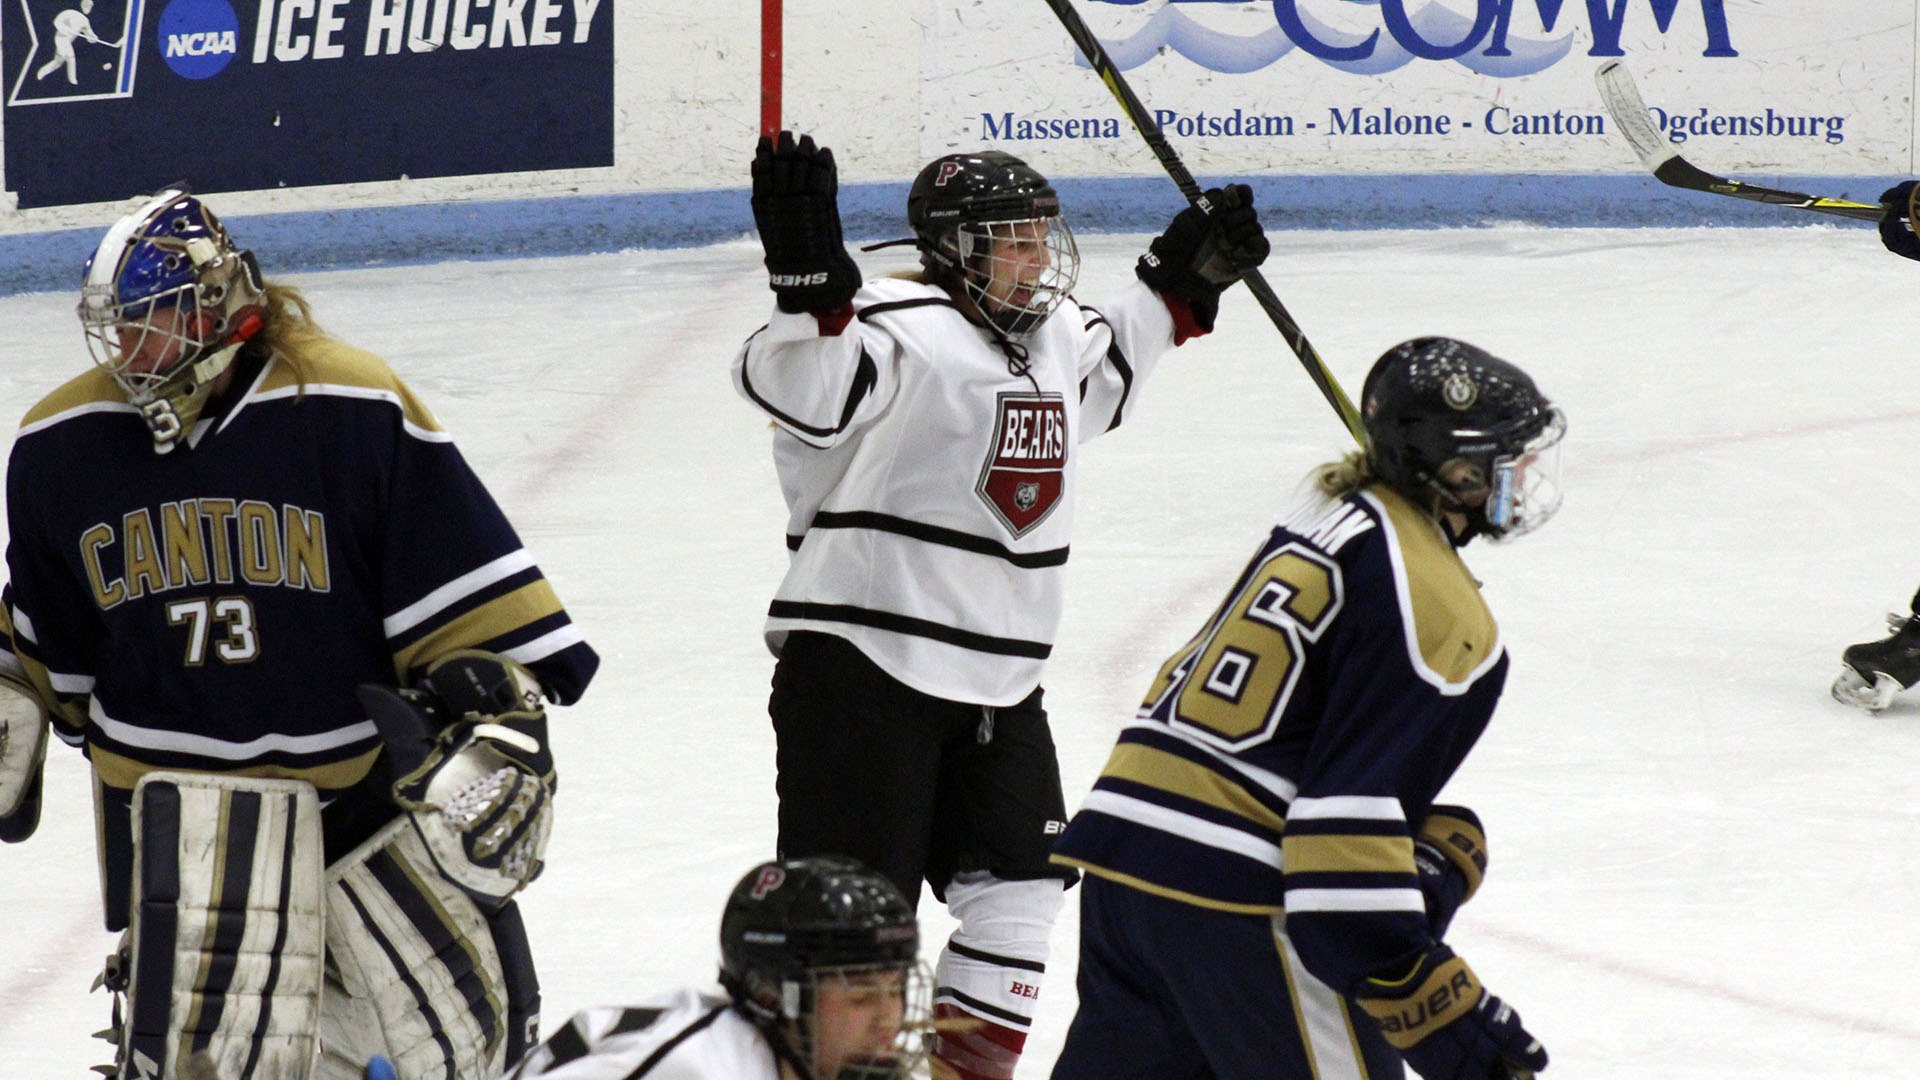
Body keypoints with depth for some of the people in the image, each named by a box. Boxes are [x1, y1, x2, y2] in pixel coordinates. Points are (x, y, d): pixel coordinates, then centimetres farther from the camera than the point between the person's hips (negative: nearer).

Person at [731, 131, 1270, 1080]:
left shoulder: (1053, 334, 13)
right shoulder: (900, 327, -15)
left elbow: (1103, 375, 37)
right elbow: (802, 389, -33)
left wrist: (1179, 282, 30)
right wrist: (809, 278, -50)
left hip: (996, 675, 9)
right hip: (863, 659, -9)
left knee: (1019, 884, 11)